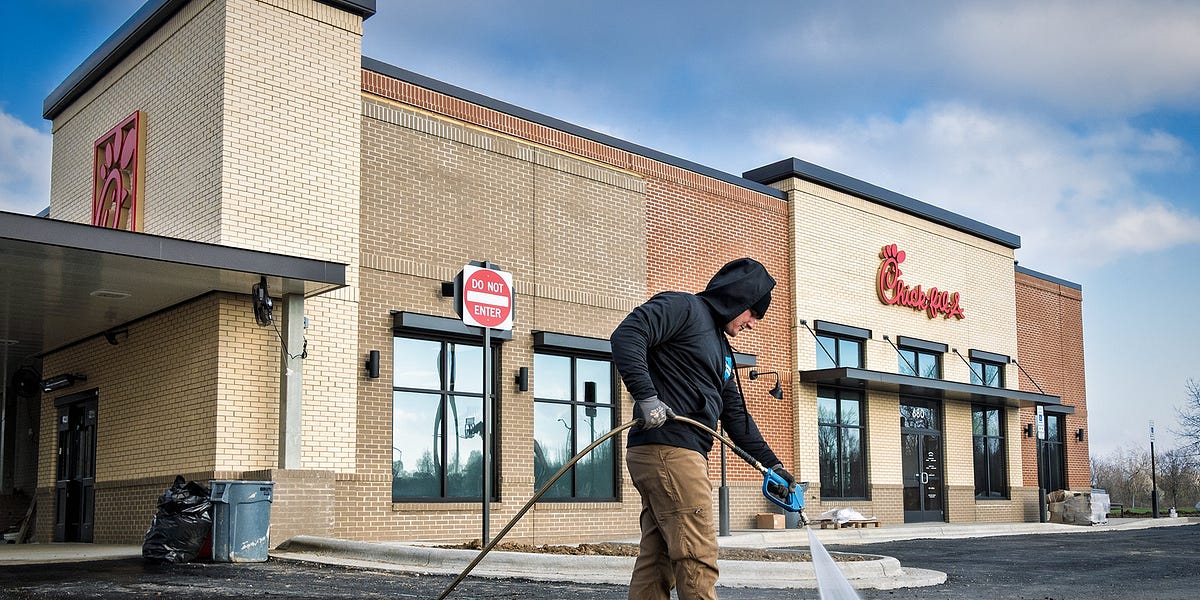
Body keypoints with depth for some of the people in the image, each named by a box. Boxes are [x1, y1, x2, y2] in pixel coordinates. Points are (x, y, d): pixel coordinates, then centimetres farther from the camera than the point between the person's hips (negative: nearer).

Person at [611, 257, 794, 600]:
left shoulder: (721, 347, 28)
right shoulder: (683, 307, -1)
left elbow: (736, 416, 30)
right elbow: (625, 336, -17)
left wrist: (772, 463, 26)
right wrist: (646, 398, -25)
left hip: (683, 456, 10)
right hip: (668, 448, -10)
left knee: (656, 563, 8)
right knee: (698, 561, -10)